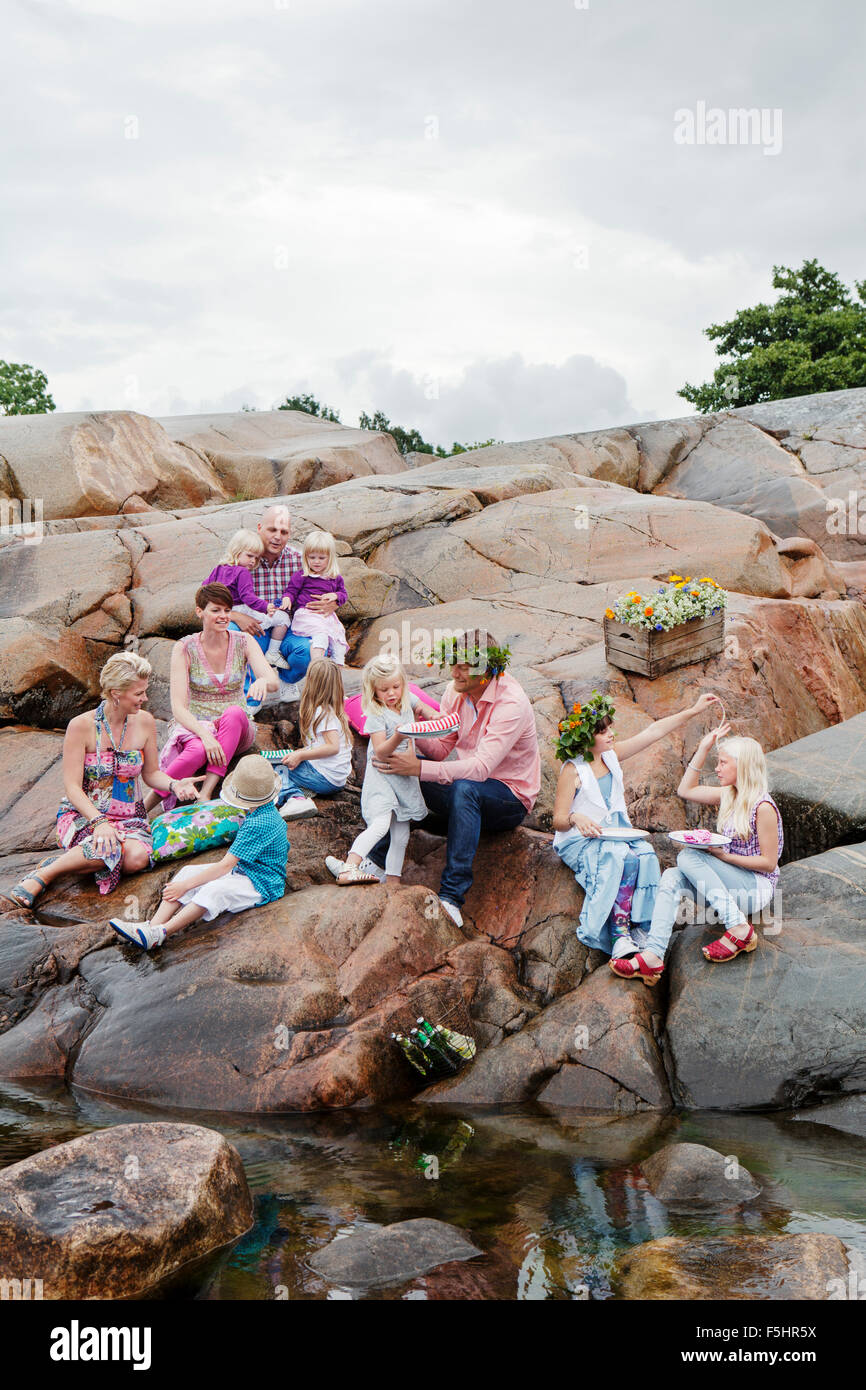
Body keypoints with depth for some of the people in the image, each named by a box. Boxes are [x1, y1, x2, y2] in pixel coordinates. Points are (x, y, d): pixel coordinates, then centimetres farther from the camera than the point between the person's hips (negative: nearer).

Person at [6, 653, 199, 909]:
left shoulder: (144, 722, 2)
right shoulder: (82, 726, -11)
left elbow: (151, 773, 13)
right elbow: (72, 787, -14)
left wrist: (174, 784, -8)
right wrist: (99, 821, -28)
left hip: (129, 818, 4)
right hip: (83, 815, -4)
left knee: (137, 857, -32)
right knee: (110, 848, -38)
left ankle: (68, 862, -13)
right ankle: (42, 875, -19)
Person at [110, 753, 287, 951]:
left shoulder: (258, 825, -25)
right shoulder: (269, 813, 7)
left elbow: (225, 866, -24)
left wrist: (185, 885, -19)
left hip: (261, 886, -11)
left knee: (213, 890, -37)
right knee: (188, 870, -4)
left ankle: (159, 934, -42)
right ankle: (154, 924, -20)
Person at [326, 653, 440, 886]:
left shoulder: (408, 701, 4)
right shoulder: (376, 715, -15)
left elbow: (422, 708, 25)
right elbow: (380, 752, -21)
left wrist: (434, 715, 3)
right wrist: (397, 738, -38)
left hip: (405, 775, 7)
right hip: (382, 776, -7)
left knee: (401, 833, 8)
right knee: (380, 824, -25)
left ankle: (393, 880, 14)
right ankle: (349, 868, -32)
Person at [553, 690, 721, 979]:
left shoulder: (611, 756, 8)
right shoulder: (573, 770, -10)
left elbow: (653, 732, 11)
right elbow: (559, 821, -9)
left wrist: (694, 710, 11)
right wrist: (576, 819, -32)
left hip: (617, 832, 6)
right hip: (579, 840, -6)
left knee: (646, 856, -26)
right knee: (618, 858, -36)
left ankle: (639, 928, -29)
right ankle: (620, 934, -36)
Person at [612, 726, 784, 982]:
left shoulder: (763, 807, -15)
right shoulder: (728, 795, 10)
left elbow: (769, 863, -14)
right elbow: (685, 791, 19)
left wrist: (724, 856, -19)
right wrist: (703, 749, 14)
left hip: (757, 888, -7)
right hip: (729, 882, 7)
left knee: (688, 857, -24)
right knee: (672, 877, -19)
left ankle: (738, 928, -28)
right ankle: (653, 955, -36)